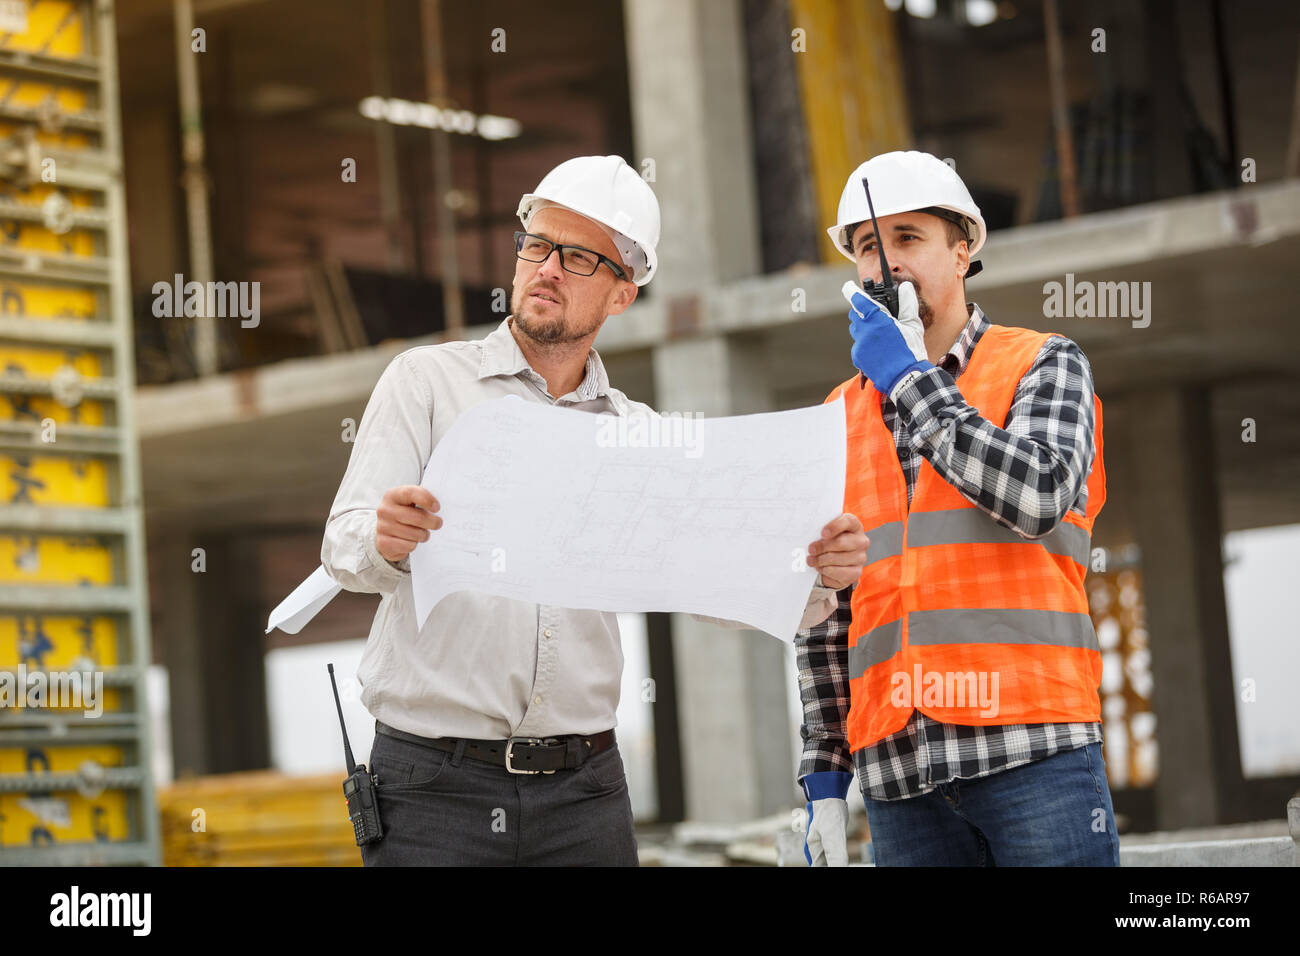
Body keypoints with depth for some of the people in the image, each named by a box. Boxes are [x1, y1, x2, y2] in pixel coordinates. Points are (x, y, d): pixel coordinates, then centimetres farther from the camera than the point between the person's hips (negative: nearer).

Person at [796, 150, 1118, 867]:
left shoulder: (1042, 365, 9)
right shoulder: (841, 418, 18)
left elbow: (1037, 497, -12)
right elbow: (825, 614, 17)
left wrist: (910, 379, -5)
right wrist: (824, 775, 10)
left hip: (1033, 751, -3)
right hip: (898, 773, 3)